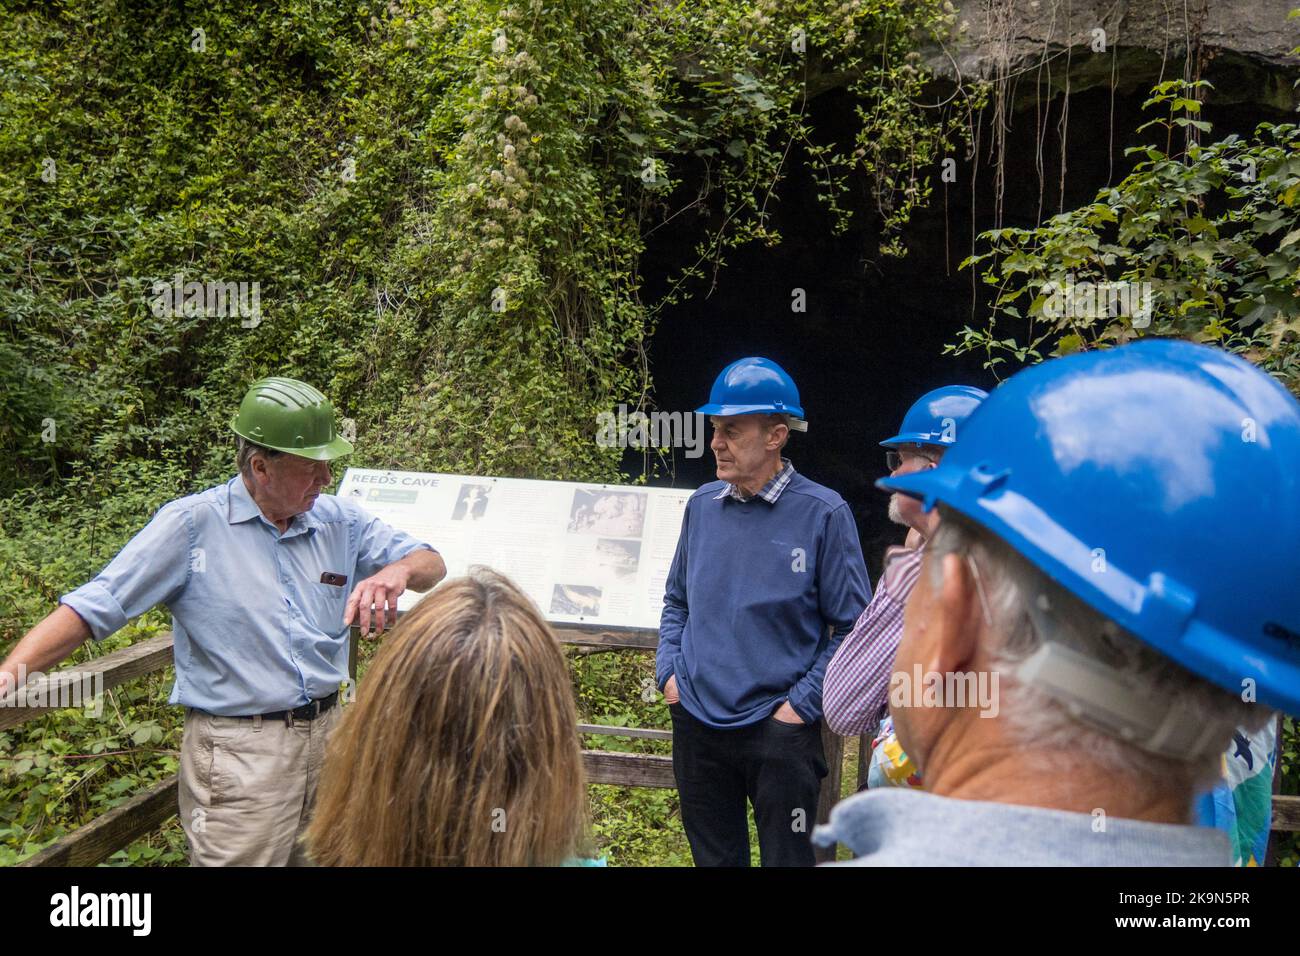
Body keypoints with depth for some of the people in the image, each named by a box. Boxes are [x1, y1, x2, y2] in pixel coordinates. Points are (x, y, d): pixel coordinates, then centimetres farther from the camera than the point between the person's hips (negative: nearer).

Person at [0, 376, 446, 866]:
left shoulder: (340, 520, 3)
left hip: (326, 734, 5)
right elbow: (90, 607, -11)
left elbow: (432, 565, 8)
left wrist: (397, 571, -16)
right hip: (241, 751, -5)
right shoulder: (192, 523, -9)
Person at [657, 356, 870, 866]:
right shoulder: (703, 504, 1)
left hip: (779, 729, -4)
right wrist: (669, 671, 2)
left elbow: (852, 628, -9)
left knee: (786, 857, 12)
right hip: (696, 724, 5)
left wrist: (802, 704, -13)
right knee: (713, 857, 20)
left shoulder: (822, 513, -12)